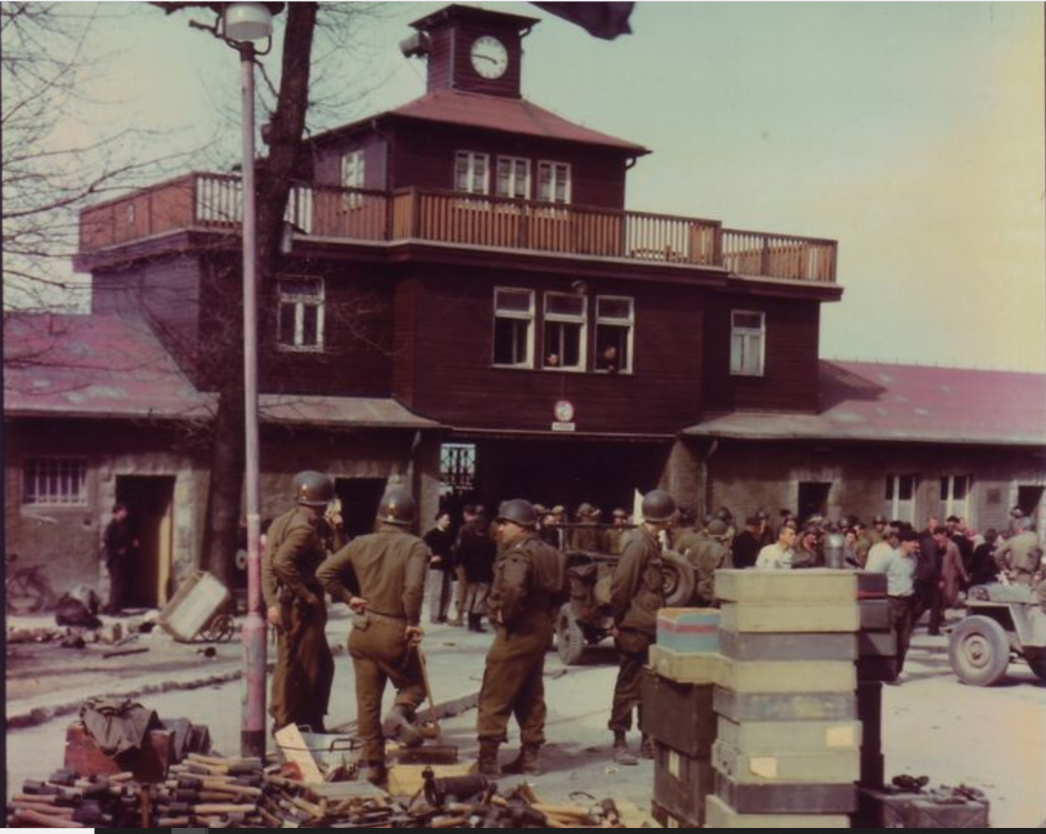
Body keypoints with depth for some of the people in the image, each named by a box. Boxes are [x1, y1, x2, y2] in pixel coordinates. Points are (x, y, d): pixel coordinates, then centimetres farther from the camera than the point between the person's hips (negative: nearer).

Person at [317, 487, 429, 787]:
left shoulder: (361, 544, 3)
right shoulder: (415, 547, -10)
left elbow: (324, 571, 0)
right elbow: (413, 588, -25)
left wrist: (348, 597, 6)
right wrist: (414, 623, -12)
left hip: (363, 630, 4)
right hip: (396, 632, -4)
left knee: (367, 700, 11)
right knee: (414, 684, 19)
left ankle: (373, 763, 14)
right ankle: (400, 712, -13)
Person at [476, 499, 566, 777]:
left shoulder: (519, 553, -18)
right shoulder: (549, 553, 13)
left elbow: (513, 588, -36)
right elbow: (561, 592, 20)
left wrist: (504, 614, -21)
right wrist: (547, 615, 15)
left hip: (517, 632, -10)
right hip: (541, 630, 10)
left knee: (494, 698, -4)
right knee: (530, 697, 15)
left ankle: (487, 757, -5)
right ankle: (530, 755, 19)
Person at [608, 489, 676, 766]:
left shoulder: (651, 542, 12)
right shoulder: (639, 543, -17)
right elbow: (620, 586, -19)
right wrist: (618, 621, -11)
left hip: (650, 628, 9)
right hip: (635, 629, -9)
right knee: (628, 686, 0)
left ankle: (648, 740, 22)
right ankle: (619, 742, 8)